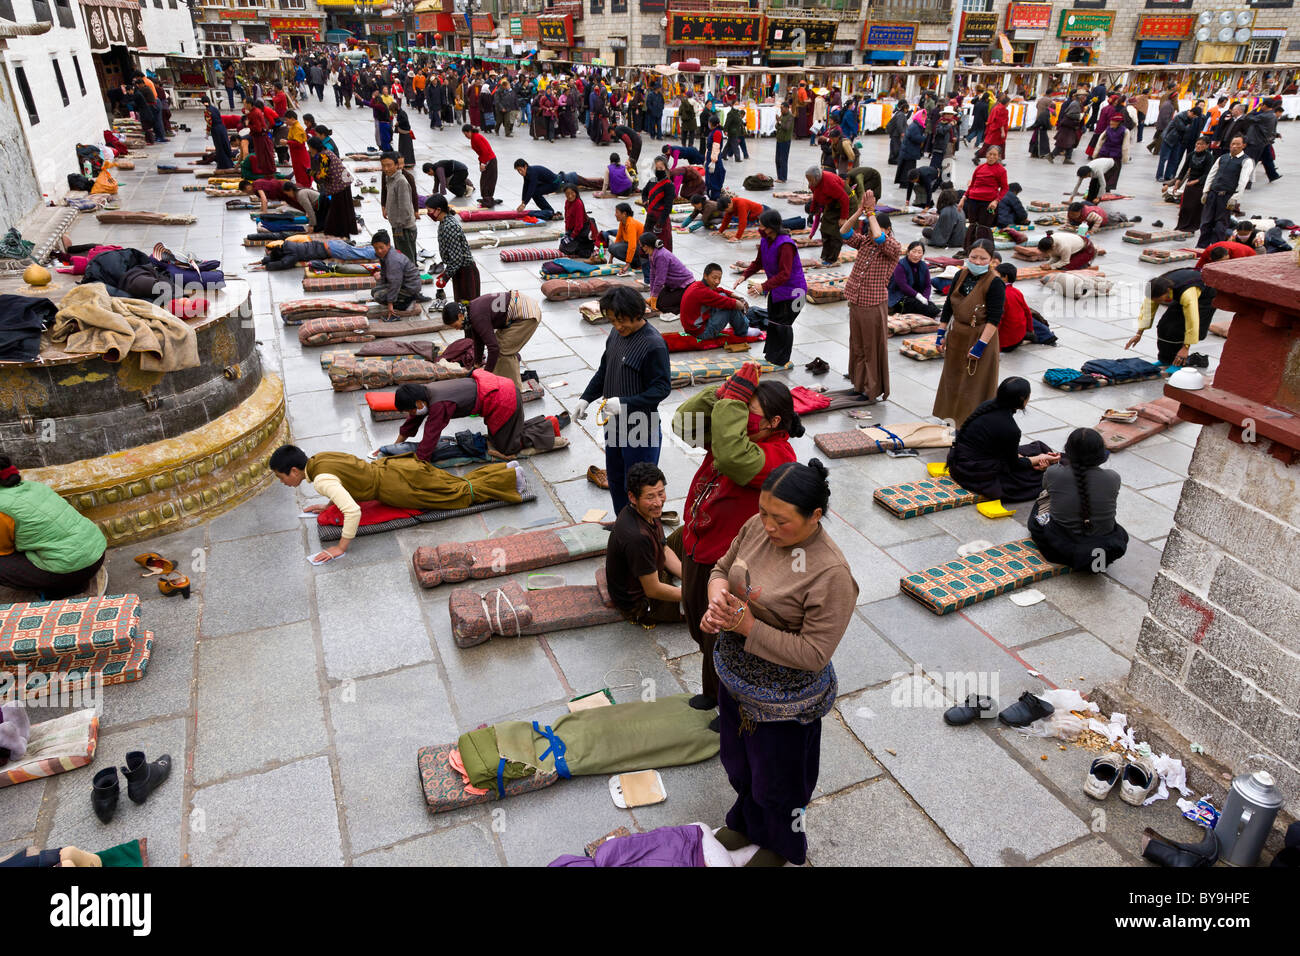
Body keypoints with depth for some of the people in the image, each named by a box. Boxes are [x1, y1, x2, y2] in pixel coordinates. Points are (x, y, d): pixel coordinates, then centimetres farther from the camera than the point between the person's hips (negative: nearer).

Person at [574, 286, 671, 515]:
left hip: (640, 430, -9)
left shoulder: (653, 345, -21)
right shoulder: (616, 333, 3)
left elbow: (662, 388, -23)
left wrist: (623, 403, -30)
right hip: (614, 425, 9)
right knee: (615, 480, 21)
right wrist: (586, 398, 6)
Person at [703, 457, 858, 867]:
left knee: (776, 778, 21)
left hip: (781, 700, -6)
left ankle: (782, 847, 53)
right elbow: (722, 568, 3)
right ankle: (747, 823, 62)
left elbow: (814, 654, -27)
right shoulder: (757, 527, -12)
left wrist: (749, 627, -31)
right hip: (735, 676, 7)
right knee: (739, 760, 31)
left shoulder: (831, 574, -31)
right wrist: (717, 599, -19)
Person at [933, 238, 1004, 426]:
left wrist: (980, 345, -23)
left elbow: (994, 319, -19)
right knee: (953, 376, 17)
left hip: (980, 337, -6)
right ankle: (953, 416, 34)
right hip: (957, 335, 7)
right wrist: (941, 333, 9)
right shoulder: (961, 274, 2)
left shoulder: (995, 283, -17)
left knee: (976, 381, 2)